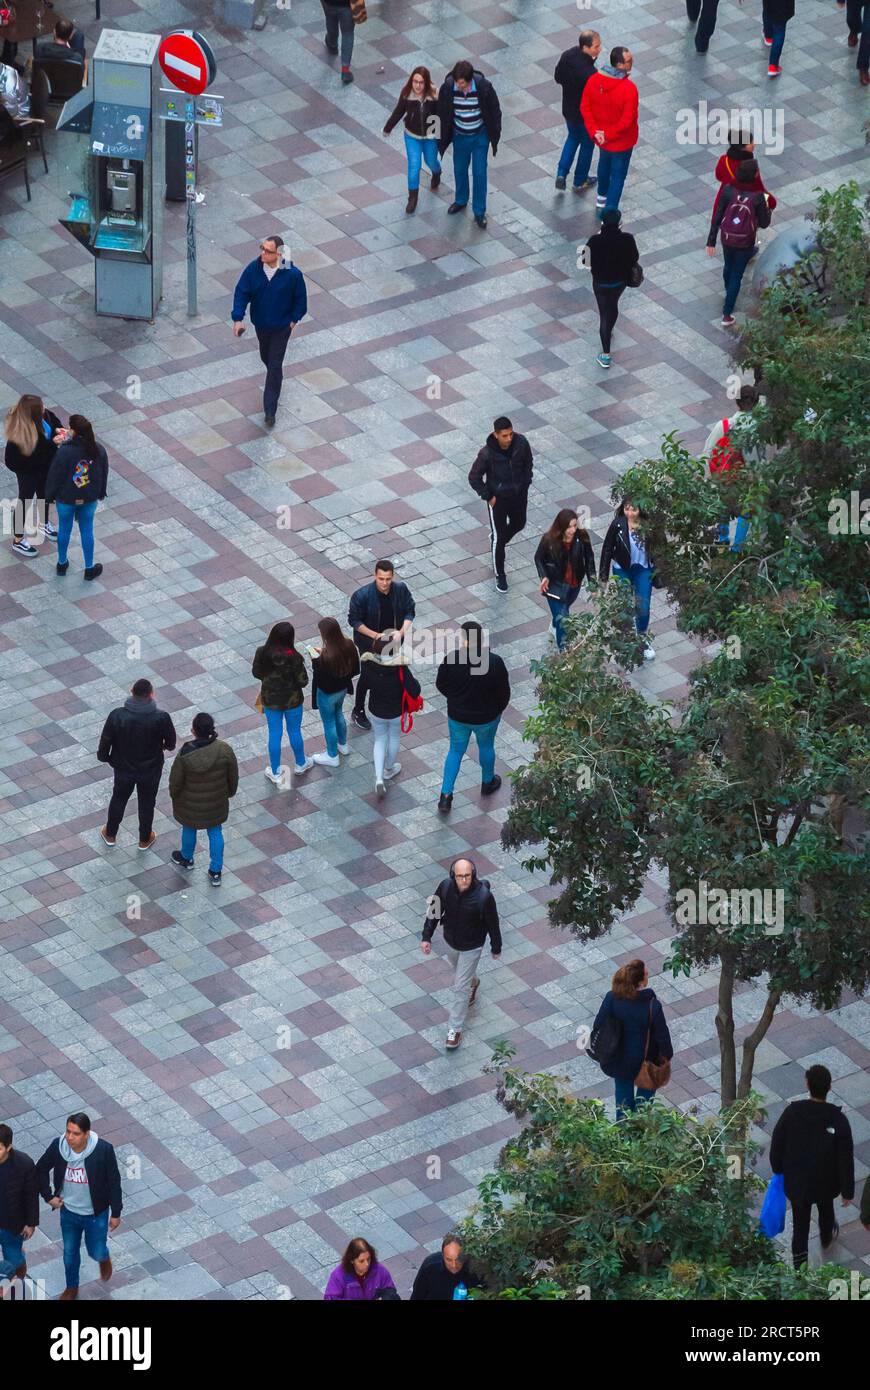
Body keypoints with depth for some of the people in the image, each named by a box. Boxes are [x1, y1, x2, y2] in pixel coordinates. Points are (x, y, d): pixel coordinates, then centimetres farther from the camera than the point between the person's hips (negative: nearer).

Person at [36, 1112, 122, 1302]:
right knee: (70, 1253, 21)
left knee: (96, 1252, 14)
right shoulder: (58, 1146, -22)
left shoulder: (103, 1150, -30)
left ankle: (103, 1258, 52)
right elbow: (41, 1169, -1)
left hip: (96, 1214, -2)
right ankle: (71, 1287, 47)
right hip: (68, 1213, 3)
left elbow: (114, 1182, -16)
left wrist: (116, 1213, -9)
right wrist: (48, 1196, -3)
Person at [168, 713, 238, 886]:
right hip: (216, 803, 1)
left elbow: (175, 782, -17)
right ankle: (215, 872, 31)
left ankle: (186, 858, 53)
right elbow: (233, 776, -8)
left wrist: (174, 796, 6)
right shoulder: (224, 750, -24)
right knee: (215, 832, 22)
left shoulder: (185, 755, -31)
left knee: (189, 828, 27)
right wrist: (230, 792, 12)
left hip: (191, 804, -1)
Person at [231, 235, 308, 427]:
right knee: (266, 357, 26)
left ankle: (270, 410, 3)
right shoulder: (253, 269, -17)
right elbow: (241, 293, -11)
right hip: (261, 323, 4)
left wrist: (294, 319, -4)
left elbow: (300, 298, -8)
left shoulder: (292, 274, -24)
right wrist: (238, 318, -19)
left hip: (281, 326, -4)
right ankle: (275, 378, 58)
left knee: (275, 366, -3)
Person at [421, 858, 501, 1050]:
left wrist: (496, 948, -4)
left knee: (460, 988, 2)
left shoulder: (483, 896, -33)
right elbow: (434, 911, -6)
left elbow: (493, 924, -17)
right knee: (459, 972, 32)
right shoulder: (445, 887, -23)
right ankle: (473, 983, 67)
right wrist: (427, 937, -5)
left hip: (472, 947, -4)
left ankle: (455, 1029, 18)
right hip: (450, 941, 4)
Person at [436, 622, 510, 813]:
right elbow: (504, 691, -13)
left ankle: (445, 796, 18)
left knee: (456, 751, 20)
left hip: (457, 715, 0)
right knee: (486, 746, 28)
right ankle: (487, 783, 50)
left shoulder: (452, 659, -24)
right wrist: (499, 708, 9)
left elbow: (441, 685, -8)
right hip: (487, 717, 0)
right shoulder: (494, 663, -25)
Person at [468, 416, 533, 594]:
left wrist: (526, 484, 1)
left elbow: (528, 463, 4)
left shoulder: (521, 443, -18)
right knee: (499, 536, 6)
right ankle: (499, 575, 24)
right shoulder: (487, 454, -29)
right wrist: (488, 497, -14)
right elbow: (474, 478, -16)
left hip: (518, 494, 4)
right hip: (498, 499, -4)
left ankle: (497, 541, 58)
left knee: (519, 524, 26)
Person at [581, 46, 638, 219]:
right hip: (621, 140, -5)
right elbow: (627, 120, -28)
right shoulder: (629, 88, -32)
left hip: (602, 138, 5)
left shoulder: (594, 80, -16)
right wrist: (608, 135, -15)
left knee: (604, 164, 32)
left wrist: (595, 131, -8)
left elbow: (585, 107, -10)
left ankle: (602, 199, 54)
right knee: (617, 175, 13)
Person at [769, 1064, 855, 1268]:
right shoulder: (838, 1121, -26)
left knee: (800, 1226, 15)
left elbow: (777, 1143, -9)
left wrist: (777, 1168, 11)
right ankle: (827, 1239, 62)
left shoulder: (792, 1112, -23)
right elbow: (845, 1159, -19)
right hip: (825, 1183, 0)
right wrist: (847, 1190, -5)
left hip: (796, 1183, 0)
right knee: (826, 1209, 32)